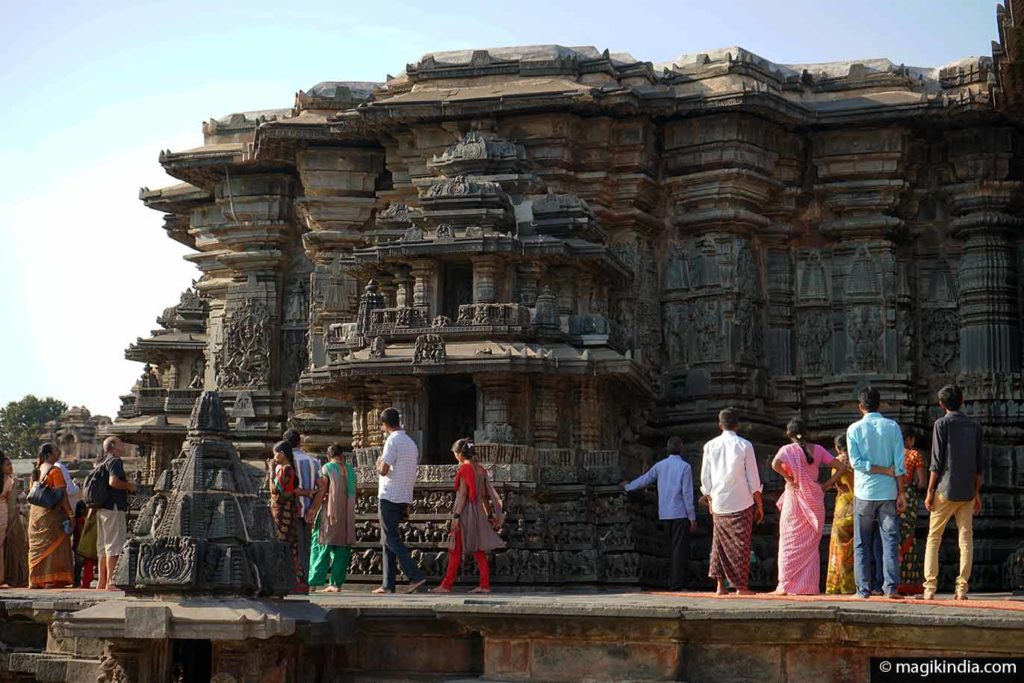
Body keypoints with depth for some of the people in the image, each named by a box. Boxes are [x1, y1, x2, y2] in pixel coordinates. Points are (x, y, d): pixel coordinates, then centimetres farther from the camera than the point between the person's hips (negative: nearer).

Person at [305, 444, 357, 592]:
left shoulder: (326, 469, -6)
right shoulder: (350, 471, 7)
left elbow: (321, 492, -13)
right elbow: (352, 494, 8)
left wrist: (312, 511, -10)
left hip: (329, 514, -4)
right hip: (347, 517, 4)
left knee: (321, 547, 0)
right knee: (342, 548, 8)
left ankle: (314, 582, -3)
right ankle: (336, 583, 6)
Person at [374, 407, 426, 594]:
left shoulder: (392, 440, -11)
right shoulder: (411, 442, 16)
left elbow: (384, 470, -19)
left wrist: (378, 463, 5)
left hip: (389, 497, -8)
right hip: (404, 498, 8)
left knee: (392, 540, -6)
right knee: (388, 540, 12)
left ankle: (416, 576, -16)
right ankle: (388, 585, 10)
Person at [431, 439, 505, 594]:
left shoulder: (464, 469, -12)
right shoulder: (480, 469, 10)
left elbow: (463, 494, -17)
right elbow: (484, 495, 13)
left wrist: (456, 516, -18)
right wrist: (489, 514, 17)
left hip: (465, 511, -8)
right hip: (478, 511, 8)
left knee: (455, 550, -2)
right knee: (479, 550, 9)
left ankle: (446, 585, 0)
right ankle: (485, 585, 8)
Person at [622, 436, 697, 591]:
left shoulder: (660, 465, 6)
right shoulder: (684, 467, -8)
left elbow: (644, 479, 18)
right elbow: (687, 494, -10)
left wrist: (628, 486, 38)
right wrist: (692, 518, -6)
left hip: (665, 514, 5)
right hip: (680, 514, -5)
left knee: (671, 547, 13)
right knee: (680, 548, -4)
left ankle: (672, 582, 14)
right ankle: (677, 583, -8)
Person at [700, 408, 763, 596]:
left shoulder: (710, 446, 3)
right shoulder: (744, 445, -4)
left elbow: (705, 478, 7)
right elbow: (753, 478, -3)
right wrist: (759, 504, 5)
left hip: (719, 504, 3)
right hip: (741, 504, -2)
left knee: (719, 544, 10)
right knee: (741, 544, 3)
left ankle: (720, 586, 7)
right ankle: (741, 586, 4)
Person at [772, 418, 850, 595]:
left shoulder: (787, 449, -5)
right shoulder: (817, 449, 5)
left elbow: (775, 464, -26)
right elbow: (842, 467, 3)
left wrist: (788, 478, -13)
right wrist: (827, 484, 5)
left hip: (794, 497, -3)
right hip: (814, 499, 3)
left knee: (790, 542, 3)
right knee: (810, 544, 10)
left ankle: (786, 586, 0)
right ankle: (809, 586, 8)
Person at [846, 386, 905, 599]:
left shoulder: (854, 429, -1)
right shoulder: (892, 427, 1)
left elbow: (856, 462, -10)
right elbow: (899, 464, -3)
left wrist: (884, 470, -5)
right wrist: (901, 493, 0)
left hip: (864, 493, -1)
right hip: (888, 492, 1)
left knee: (862, 544, 6)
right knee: (890, 541, 3)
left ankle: (863, 589, 2)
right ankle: (891, 587, -4)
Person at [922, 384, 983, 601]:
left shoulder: (942, 424, -5)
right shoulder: (975, 426, 9)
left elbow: (937, 461, -8)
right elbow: (978, 464, 9)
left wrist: (930, 491, -3)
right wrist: (977, 492, 16)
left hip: (945, 491, -4)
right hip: (967, 492, 4)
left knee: (933, 538, 2)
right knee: (966, 538, 5)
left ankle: (930, 587, -4)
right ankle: (962, 588, 0)